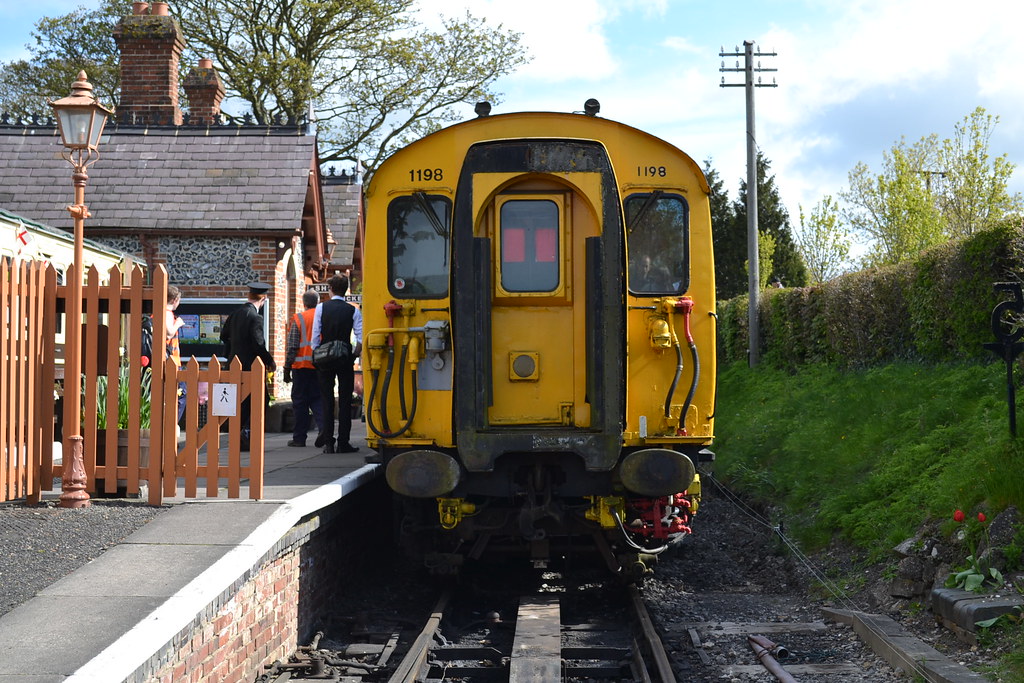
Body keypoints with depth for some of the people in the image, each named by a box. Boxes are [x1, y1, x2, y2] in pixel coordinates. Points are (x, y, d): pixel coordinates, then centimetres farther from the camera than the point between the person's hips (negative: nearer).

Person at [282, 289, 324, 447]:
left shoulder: (298, 319, -4)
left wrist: (287, 369, -1)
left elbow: (292, 346, -6)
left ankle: (299, 438, 7)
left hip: (302, 365, -3)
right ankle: (323, 427, -12)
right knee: (317, 399, 11)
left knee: (300, 401, 5)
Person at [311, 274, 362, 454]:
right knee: (345, 401, 5)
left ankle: (328, 442, 2)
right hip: (345, 360, 0)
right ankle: (343, 443, 2)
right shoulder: (352, 310, -3)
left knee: (327, 400, 6)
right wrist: (354, 355, 6)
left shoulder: (321, 308, -3)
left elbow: (315, 336, -4)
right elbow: (361, 338, -8)